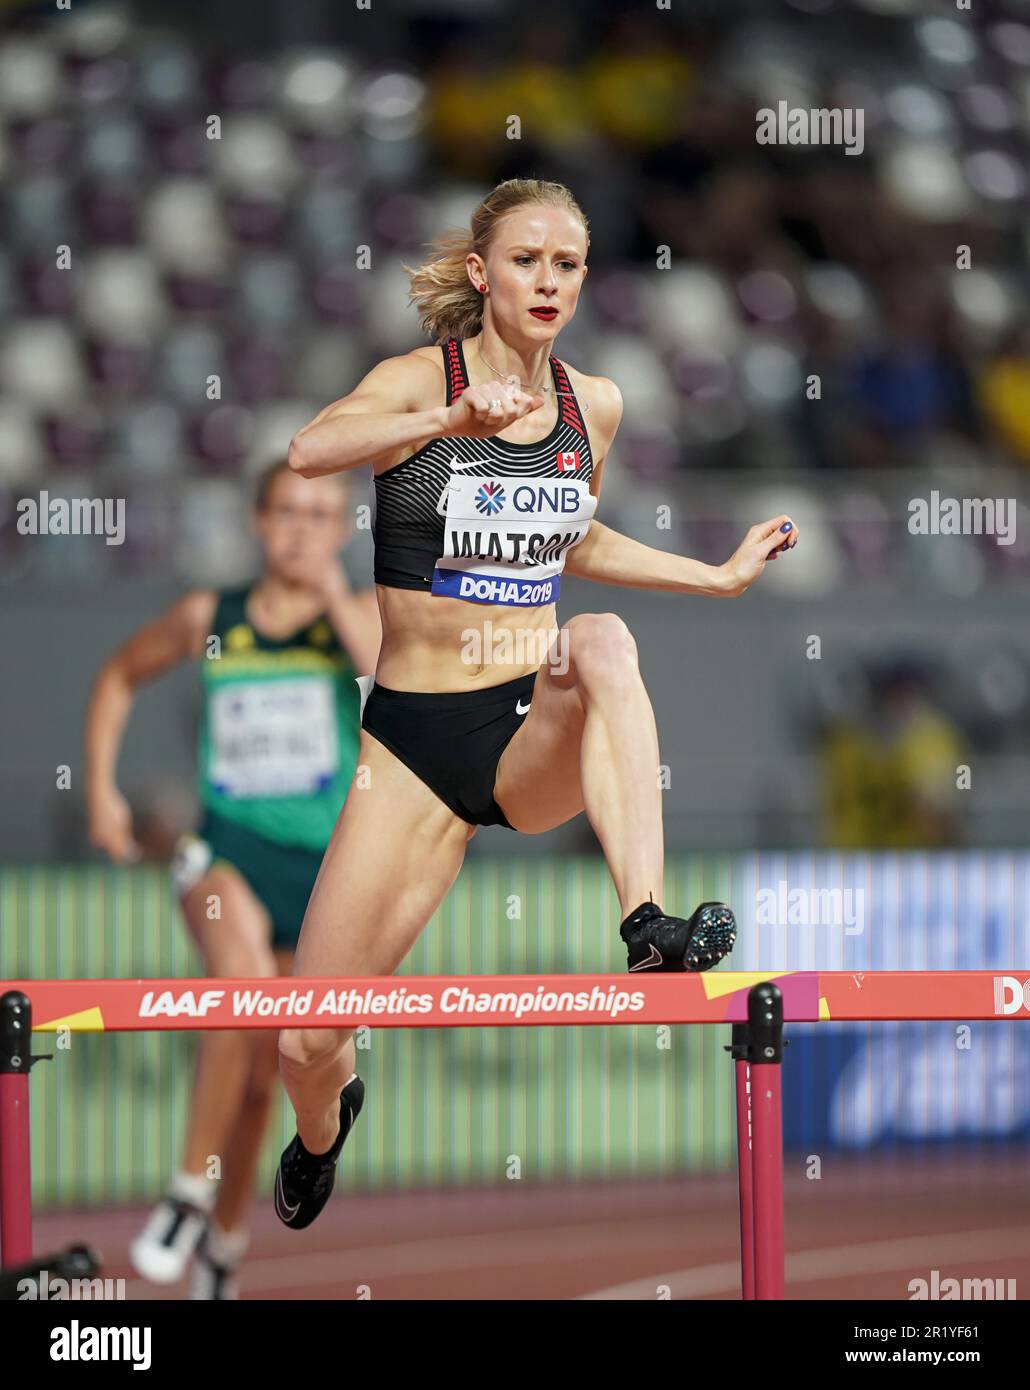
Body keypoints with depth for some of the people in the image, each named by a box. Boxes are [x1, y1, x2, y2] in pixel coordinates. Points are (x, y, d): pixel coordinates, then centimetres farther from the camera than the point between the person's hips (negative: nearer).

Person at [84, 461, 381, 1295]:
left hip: (321, 861, 1)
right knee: (243, 983, -31)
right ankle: (190, 1194, -17)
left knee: (261, 1076, 8)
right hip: (228, 848, -1)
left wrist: (334, 600, -20)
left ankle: (225, 1243, 29)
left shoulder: (362, 615, 0)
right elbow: (120, 677, 20)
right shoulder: (211, 618, 3)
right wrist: (103, 788, 11)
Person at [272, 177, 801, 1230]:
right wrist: (452, 419, -45)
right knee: (303, 1045, -3)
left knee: (603, 641, -35)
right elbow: (309, 451, -29)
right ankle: (323, 1124, 36)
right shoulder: (419, 381, -7)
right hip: (415, 740, -2)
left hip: (539, 739, 2)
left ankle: (649, 926, -46)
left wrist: (722, 577, 19)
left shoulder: (593, 406, 8)